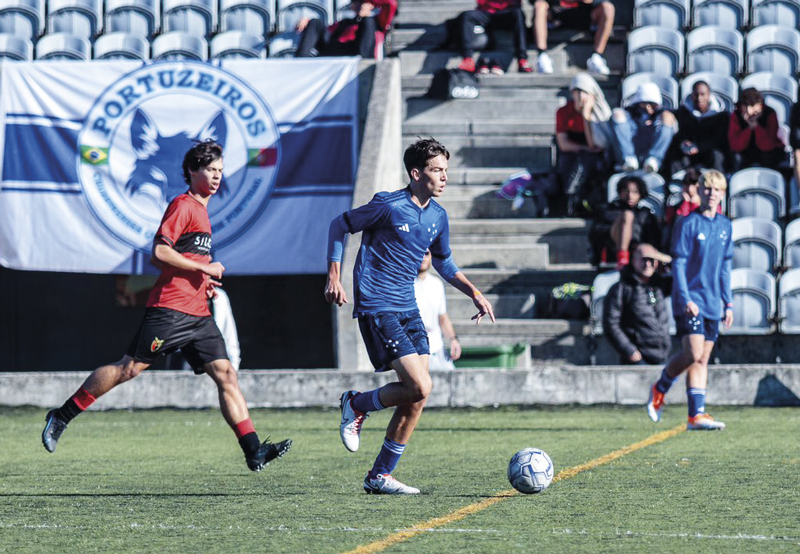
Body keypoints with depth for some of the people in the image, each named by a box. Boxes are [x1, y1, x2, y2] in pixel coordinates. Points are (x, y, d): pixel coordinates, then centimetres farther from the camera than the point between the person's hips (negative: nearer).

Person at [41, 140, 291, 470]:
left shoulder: (200, 209, 22)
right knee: (129, 368, -6)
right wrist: (204, 268, -12)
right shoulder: (183, 206, -7)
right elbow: (159, 252, -17)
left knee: (226, 374, -3)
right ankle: (61, 417, 5)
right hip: (170, 308, -9)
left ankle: (254, 450, -10)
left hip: (198, 314, 9)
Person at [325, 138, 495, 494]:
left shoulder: (438, 216, 9)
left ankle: (380, 476, 9)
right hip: (377, 308, -7)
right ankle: (356, 405, 8)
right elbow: (339, 226, -2)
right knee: (420, 387, -17)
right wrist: (334, 276, -8)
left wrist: (474, 293, 11)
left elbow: (443, 262, 25)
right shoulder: (389, 206, -12)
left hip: (408, 310, 7)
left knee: (416, 396, 0)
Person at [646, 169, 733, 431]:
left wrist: (728, 302, 14)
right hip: (690, 299, -6)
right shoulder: (688, 223, -7)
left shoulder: (725, 226, 11)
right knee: (693, 354, -15)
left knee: (703, 359, 3)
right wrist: (686, 299, -17)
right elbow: (678, 264, -9)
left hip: (712, 303, 6)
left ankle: (696, 415, 2)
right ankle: (659, 389, 9)